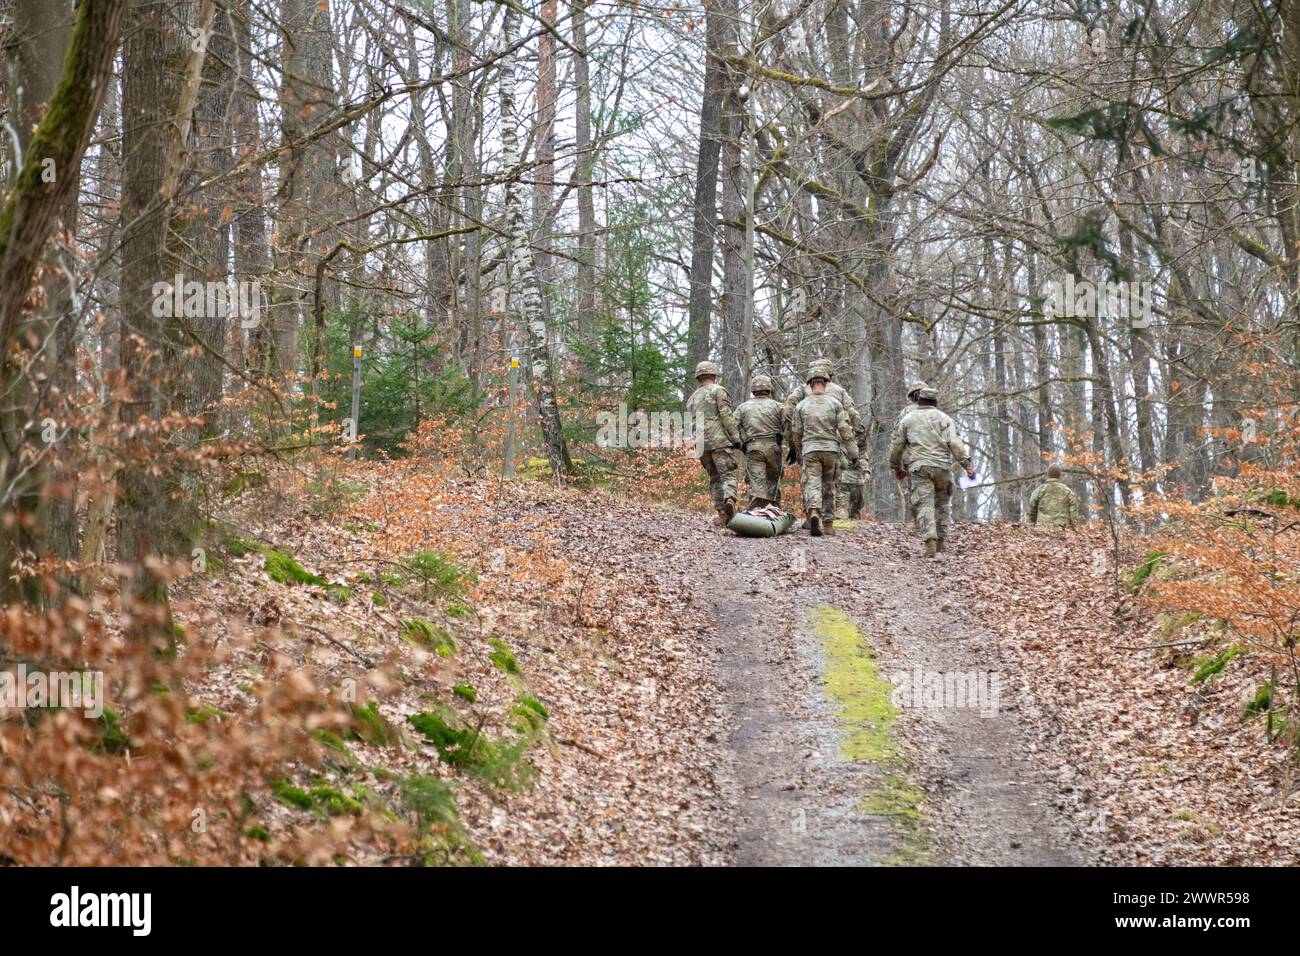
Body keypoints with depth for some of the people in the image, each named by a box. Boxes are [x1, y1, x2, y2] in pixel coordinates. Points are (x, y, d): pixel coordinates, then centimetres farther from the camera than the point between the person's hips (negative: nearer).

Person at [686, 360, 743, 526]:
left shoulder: (692, 398, 22)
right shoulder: (718, 391, 2)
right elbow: (726, 415, -9)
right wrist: (736, 437, -10)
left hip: (701, 444, 5)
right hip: (720, 440, -5)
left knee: (714, 478, 11)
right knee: (728, 475, -9)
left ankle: (721, 513, 1)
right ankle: (729, 500, -35)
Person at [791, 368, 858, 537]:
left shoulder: (801, 406, 3)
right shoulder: (835, 404, 0)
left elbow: (795, 433, 8)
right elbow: (845, 430, -5)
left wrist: (798, 454, 23)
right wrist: (853, 453, -1)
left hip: (810, 450, -1)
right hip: (831, 449, 1)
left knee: (812, 485, -8)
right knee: (829, 487, 13)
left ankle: (814, 513, -34)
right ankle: (828, 523, 15)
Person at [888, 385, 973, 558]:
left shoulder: (908, 419, 13)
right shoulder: (945, 419, 10)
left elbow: (896, 444, 14)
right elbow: (955, 443, -2)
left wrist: (896, 467, 26)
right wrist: (967, 464, -4)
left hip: (919, 467, -1)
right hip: (942, 466, 1)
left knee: (925, 504, -7)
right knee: (942, 503, 16)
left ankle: (930, 542, -23)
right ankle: (940, 542, 15)